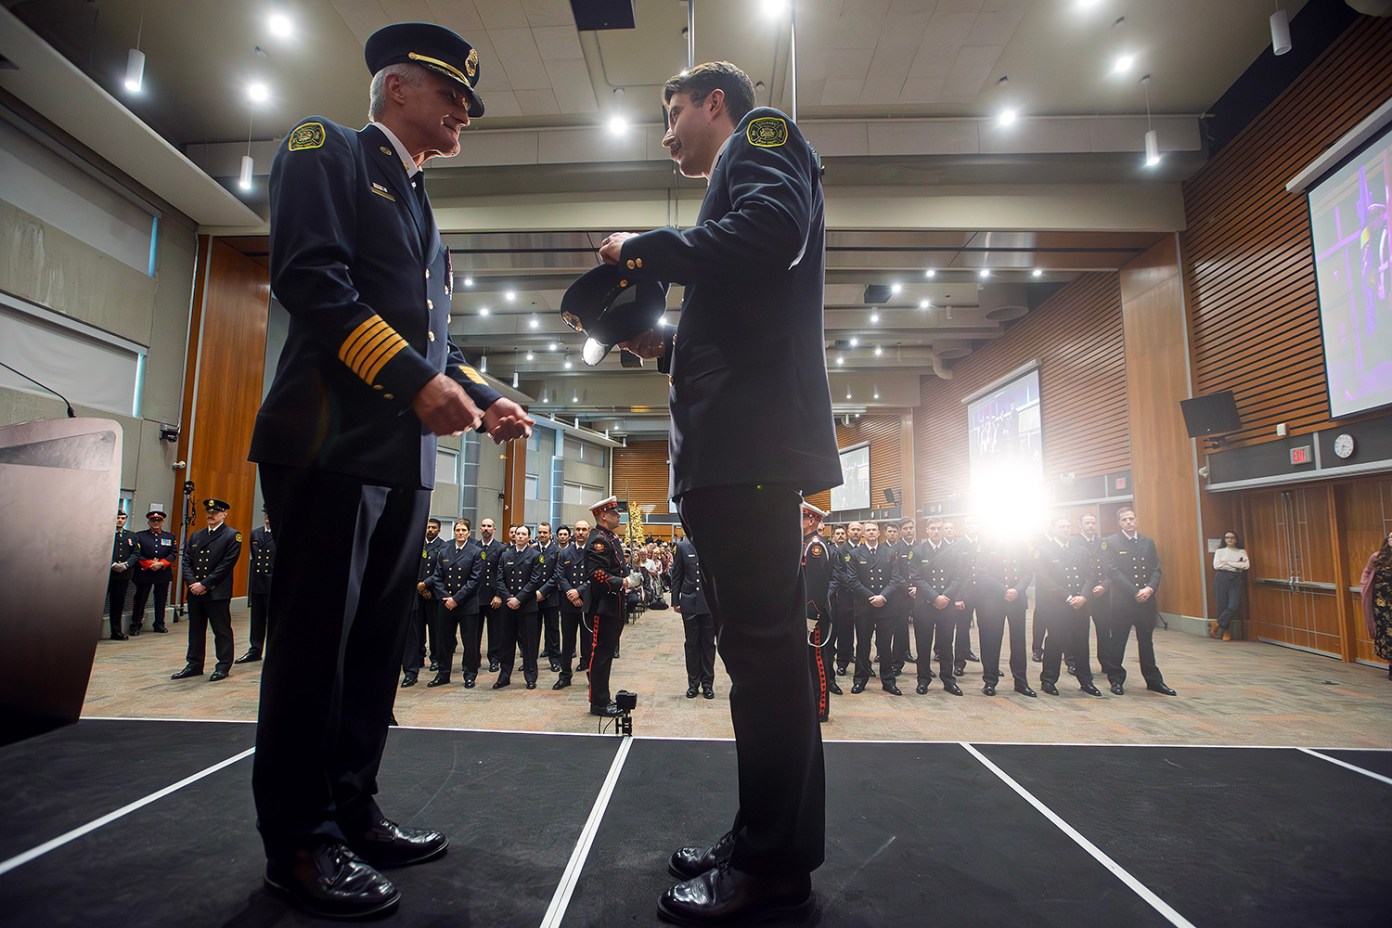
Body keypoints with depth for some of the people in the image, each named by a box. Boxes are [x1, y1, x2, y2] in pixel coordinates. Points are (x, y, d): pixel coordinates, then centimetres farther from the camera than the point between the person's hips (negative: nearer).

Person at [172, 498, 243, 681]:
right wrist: (192, 583, -6)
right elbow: (186, 561, 10)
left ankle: (223, 666, 9)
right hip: (195, 592, 6)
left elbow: (226, 565, -12)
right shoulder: (195, 535, 15)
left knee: (222, 630, 1)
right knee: (195, 630, 14)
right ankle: (194, 665, 24)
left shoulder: (232, 536, -5)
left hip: (218, 593, -6)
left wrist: (204, 584, -14)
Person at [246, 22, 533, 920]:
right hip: (333, 440, -8)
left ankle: (351, 812, 24)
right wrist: (415, 378, -20)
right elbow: (309, 273, -13)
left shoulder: (421, 209, 27)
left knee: (377, 640, 11)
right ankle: (299, 841, 13)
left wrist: (484, 397, 7)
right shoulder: (325, 147, 4)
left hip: (405, 454, 8)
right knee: (317, 640, -1)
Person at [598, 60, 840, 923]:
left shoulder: (762, 134, 8)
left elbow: (769, 232, -16)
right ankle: (766, 844, 23)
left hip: (754, 440, -10)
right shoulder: (740, 171, 33)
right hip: (737, 446, 10)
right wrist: (666, 344, 16)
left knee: (762, 644, -7)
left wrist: (641, 247, -4)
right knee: (758, 642, 11)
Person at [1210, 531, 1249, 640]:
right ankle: (1224, 631, 8)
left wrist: (1228, 563, -6)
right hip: (1222, 578, -1)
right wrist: (1236, 566, -6)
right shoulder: (1219, 551, 11)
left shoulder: (1242, 552, 14)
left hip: (1236, 579, 1)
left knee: (1234, 605, -15)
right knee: (1222, 605, -4)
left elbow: (1247, 565, -3)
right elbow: (1216, 565, -4)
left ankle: (1218, 624, -2)